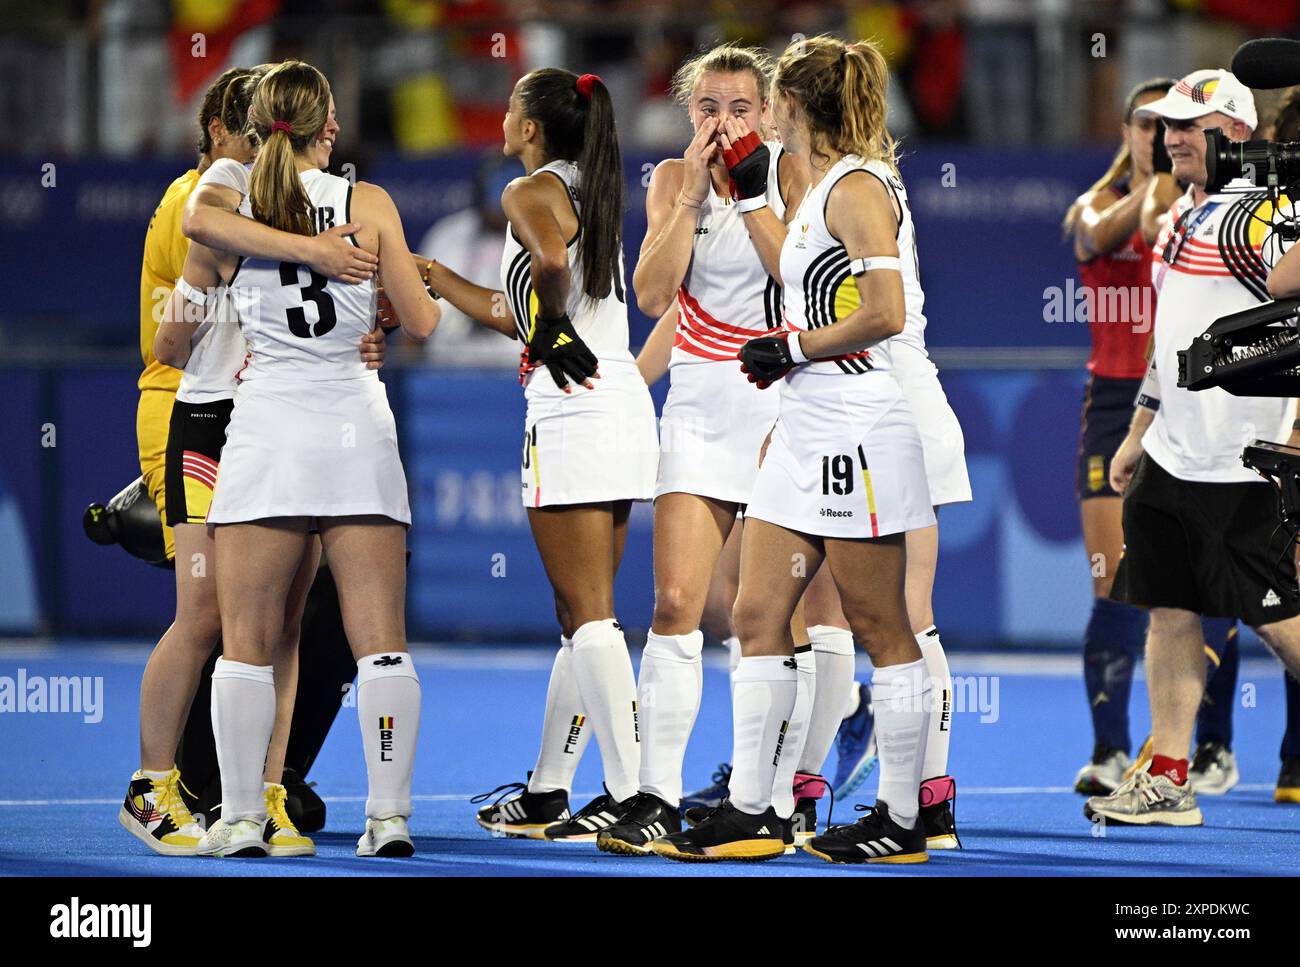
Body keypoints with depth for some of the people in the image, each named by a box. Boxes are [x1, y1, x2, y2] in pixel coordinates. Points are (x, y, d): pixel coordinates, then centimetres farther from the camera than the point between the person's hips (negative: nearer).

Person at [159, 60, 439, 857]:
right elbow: (422, 324, 1)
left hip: (266, 431, 0)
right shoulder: (370, 205, 0)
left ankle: (242, 819, 2)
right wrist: (420, 277, 22)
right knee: (380, 642, 2)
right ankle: (391, 815, -3)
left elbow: (169, 342, 13)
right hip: (358, 431, 0)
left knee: (248, 643, 5)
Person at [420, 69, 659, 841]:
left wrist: (552, 330, -13)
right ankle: (549, 792, 20)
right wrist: (430, 273, 31)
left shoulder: (531, 193, -6)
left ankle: (631, 795, -14)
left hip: (572, 411, -9)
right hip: (626, 405, 9)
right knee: (581, 616, 13)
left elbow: (551, 263, -30)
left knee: (589, 615, -9)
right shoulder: (593, 196, 20)